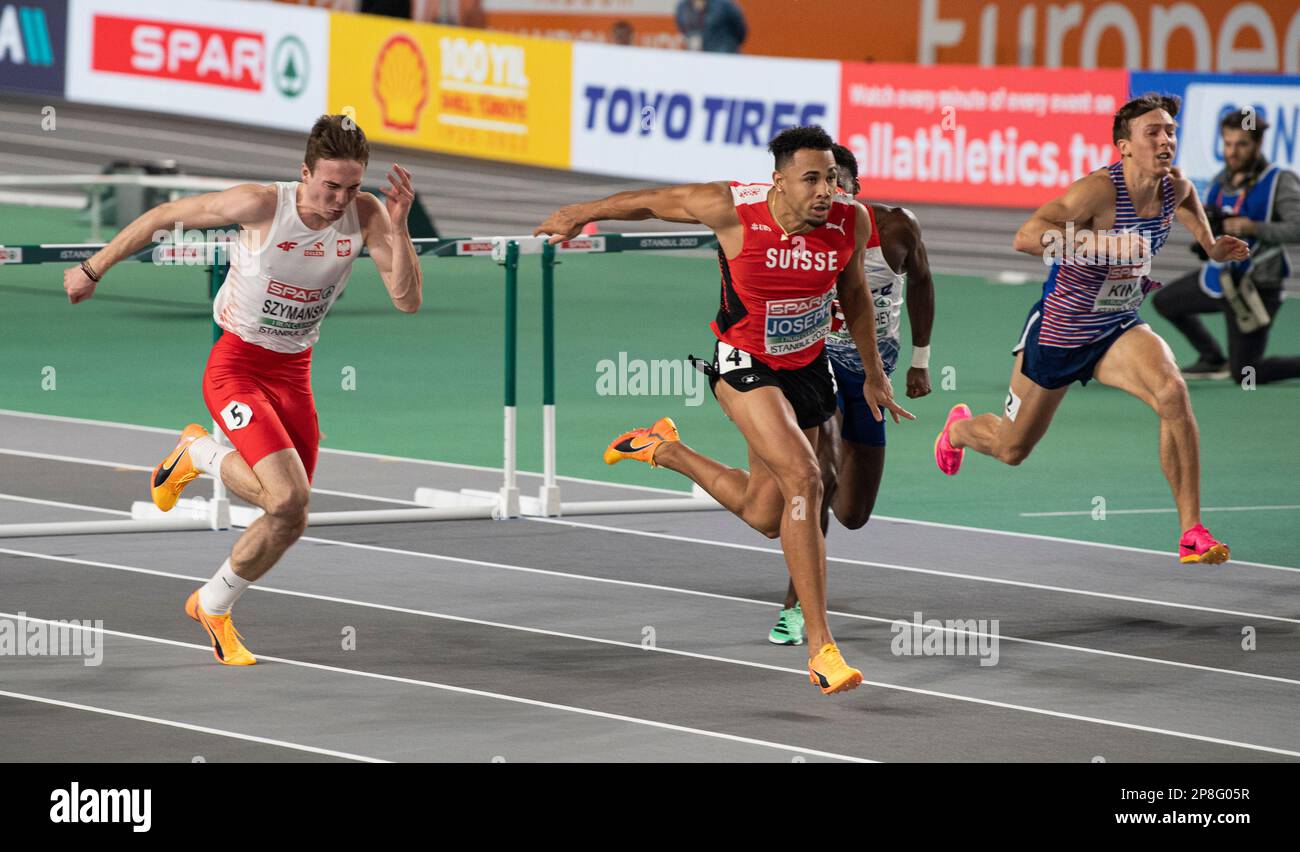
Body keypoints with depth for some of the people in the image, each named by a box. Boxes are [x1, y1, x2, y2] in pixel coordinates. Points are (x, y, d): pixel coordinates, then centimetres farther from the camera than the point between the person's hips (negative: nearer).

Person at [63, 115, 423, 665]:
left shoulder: (365, 214, -11)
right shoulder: (261, 205, -21)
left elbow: (408, 301, -16)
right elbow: (163, 217, -9)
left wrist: (399, 228, -30)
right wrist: (93, 270, 0)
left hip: (293, 373, 5)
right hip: (235, 366, -5)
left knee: (290, 521, 6)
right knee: (289, 499, -23)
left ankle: (213, 607, 34)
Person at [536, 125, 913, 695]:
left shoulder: (852, 221, -15)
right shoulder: (733, 210, -25)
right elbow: (655, 201, -6)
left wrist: (873, 374, 15)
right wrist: (582, 214, 9)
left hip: (807, 368, 5)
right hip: (744, 364, -5)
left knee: (765, 517, 13)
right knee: (803, 478, -25)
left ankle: (665, 450, 41)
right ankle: (820, 648, -23)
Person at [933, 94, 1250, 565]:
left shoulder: (1176, 189, -9)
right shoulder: (1100, 189, -30)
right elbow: (1026, 236, -41)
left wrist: (1209, 243, 9)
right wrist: (1102, 243, -50)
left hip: (1117, 331, 4)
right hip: (1058, 330, -4)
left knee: (1172, 392, -29)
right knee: (1011, 449, 16)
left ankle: (1192, 531, -25)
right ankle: (960, 427, 55)